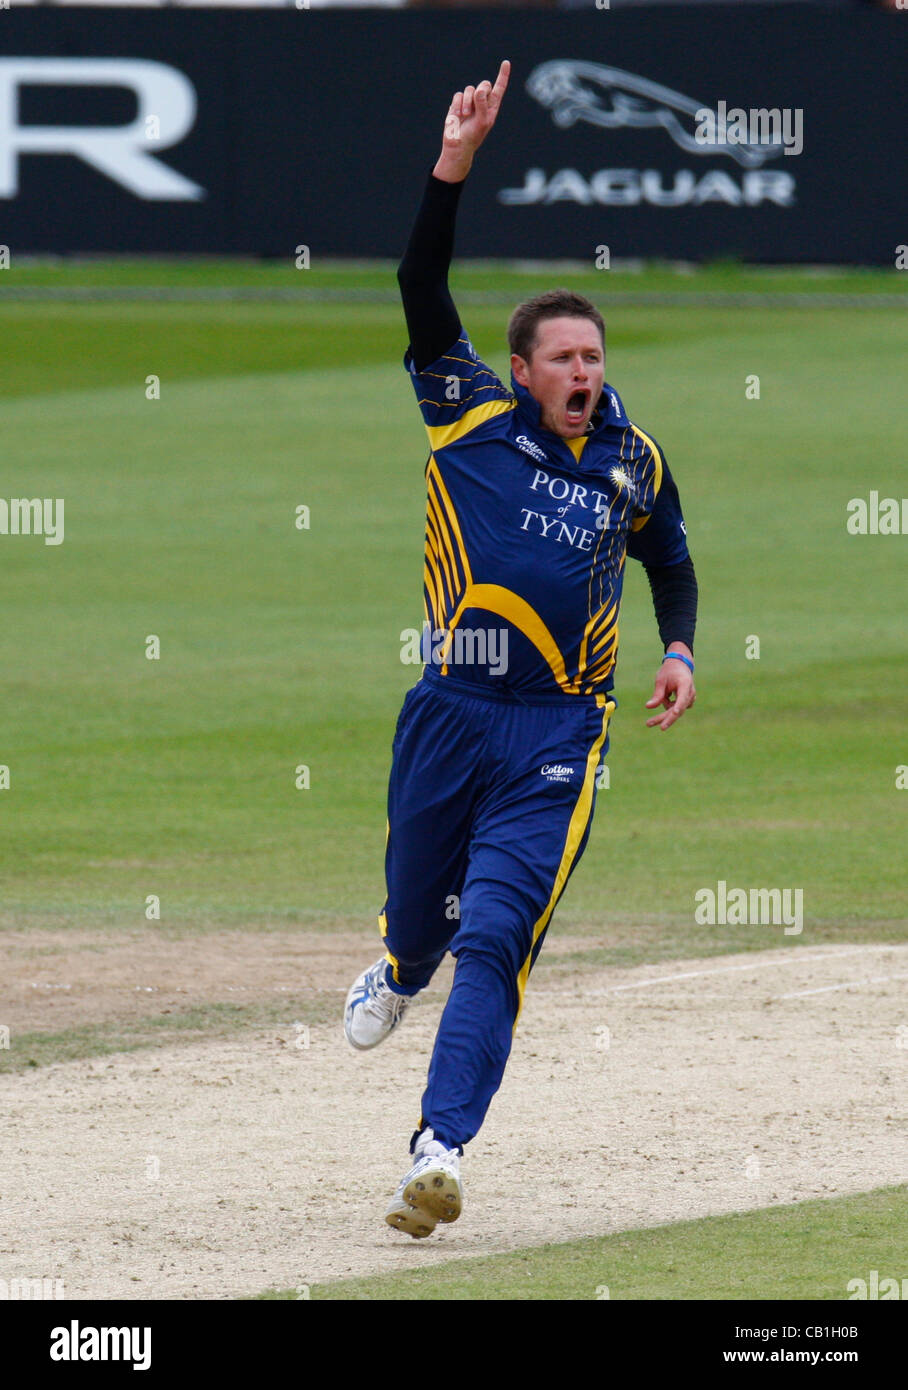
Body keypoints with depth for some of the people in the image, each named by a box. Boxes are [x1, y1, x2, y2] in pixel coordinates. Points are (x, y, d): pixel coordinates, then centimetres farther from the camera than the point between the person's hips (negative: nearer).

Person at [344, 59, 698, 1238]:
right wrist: (454, 167, -21)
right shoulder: (471, 415, -1)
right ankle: (399, 971, 55)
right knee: (420, 902, 16)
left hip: (558, 736, 0)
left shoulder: (634, 465, 6)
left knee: (496, 938, -12)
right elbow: (423, 289, -11)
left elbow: (671, 562, 25)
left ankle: (440, 1153, -18)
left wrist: (679, 650, 8)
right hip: (449, 714, 0)